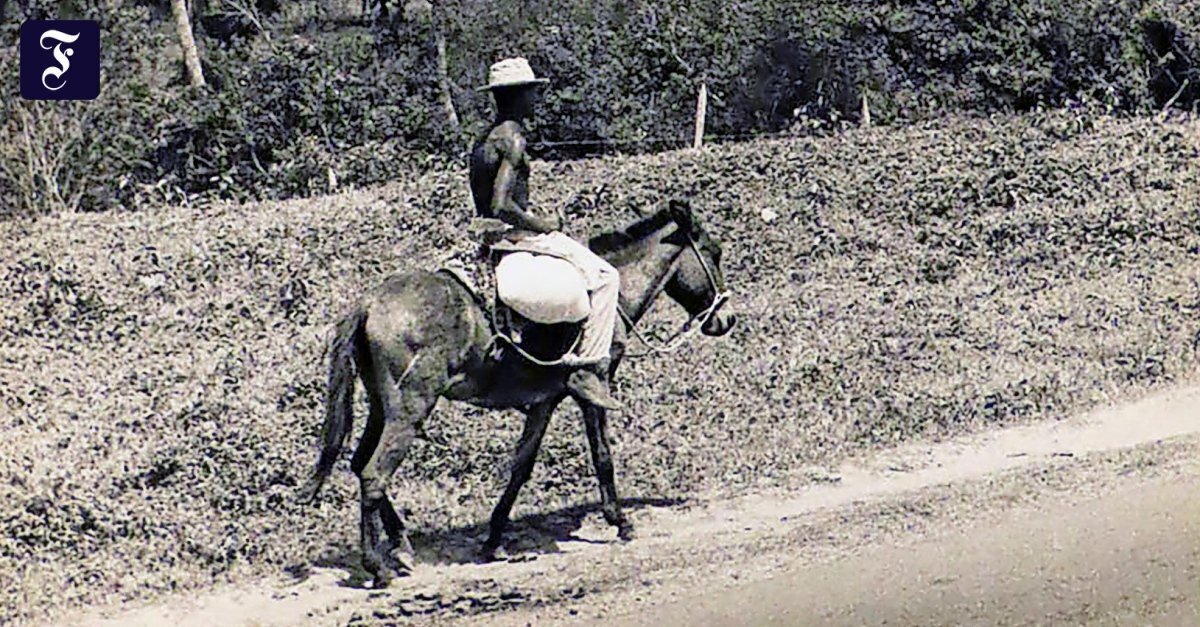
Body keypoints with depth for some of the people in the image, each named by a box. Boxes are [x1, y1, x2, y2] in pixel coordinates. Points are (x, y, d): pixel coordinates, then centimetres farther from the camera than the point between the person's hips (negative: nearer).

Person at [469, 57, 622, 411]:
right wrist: (540, 223, -13)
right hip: (515, 233, -10)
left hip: (488, 234, 10)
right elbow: (501, 205, -26)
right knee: (604, 276, -11)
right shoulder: (513, 139, -17)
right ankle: (587, 369, -15)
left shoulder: (484, 141, 13)